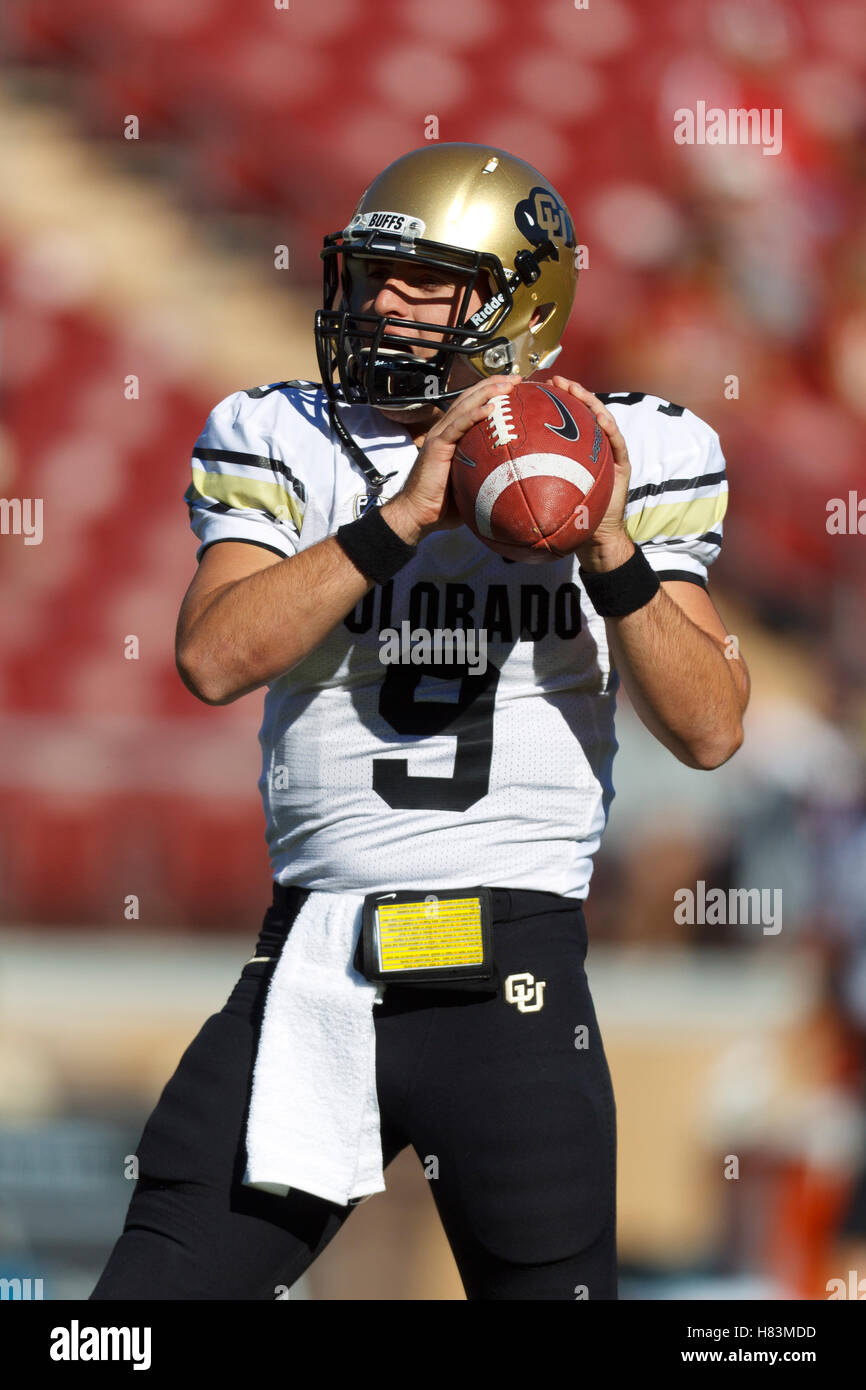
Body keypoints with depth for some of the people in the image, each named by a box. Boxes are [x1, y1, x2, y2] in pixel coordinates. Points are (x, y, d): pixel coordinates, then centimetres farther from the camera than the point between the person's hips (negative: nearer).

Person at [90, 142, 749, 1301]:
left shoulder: (624, 459, 6)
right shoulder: (281, 445, 7)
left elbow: (710, 729, 0)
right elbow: (217, 660, -11)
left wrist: (610, 552, -13)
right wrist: (404, 516, -16)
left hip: (514, 986, -1)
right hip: (310, 977, 1)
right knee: (160, 1286, -2)